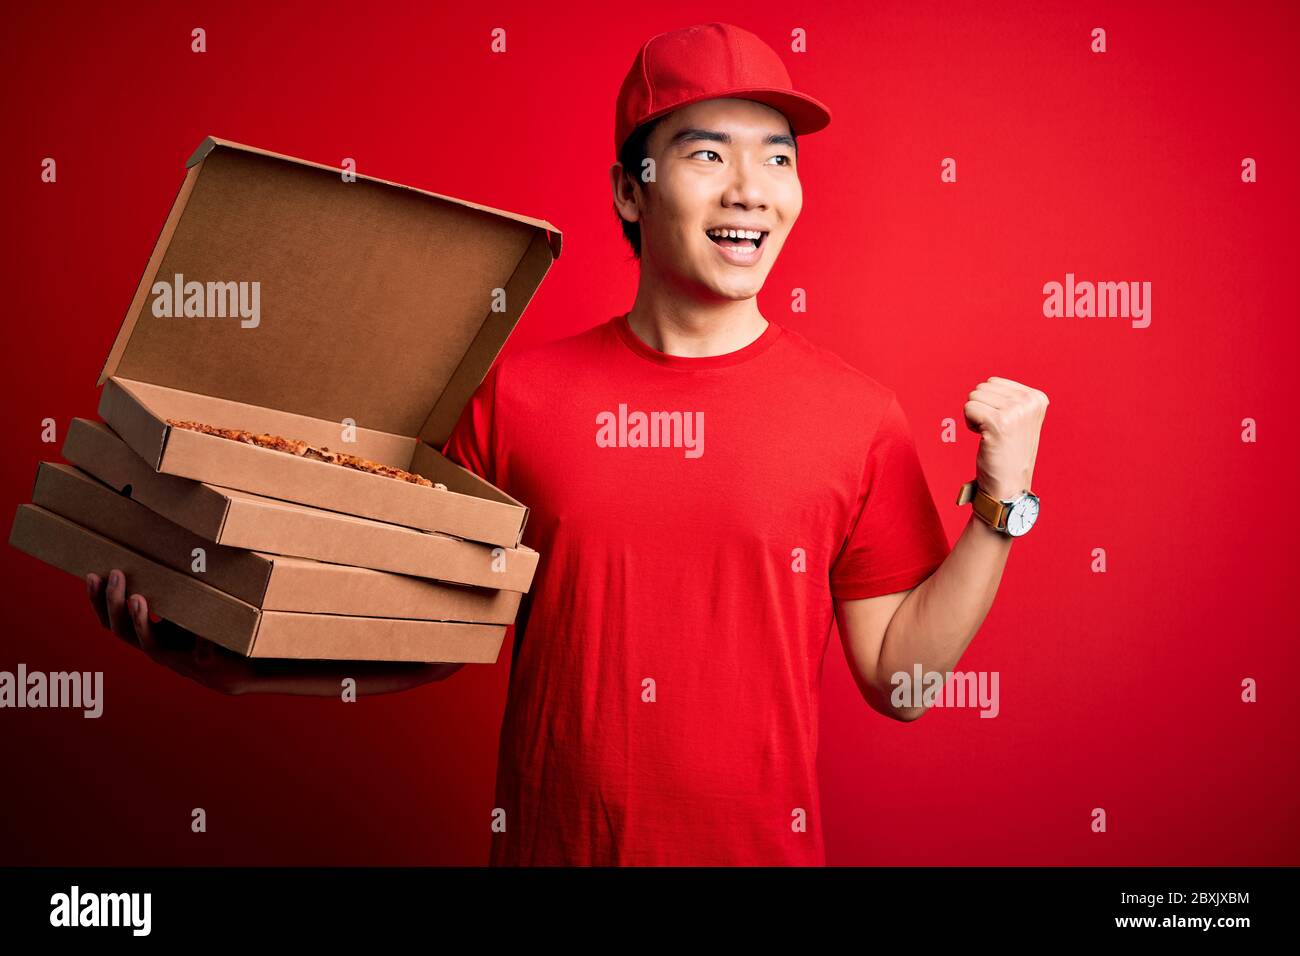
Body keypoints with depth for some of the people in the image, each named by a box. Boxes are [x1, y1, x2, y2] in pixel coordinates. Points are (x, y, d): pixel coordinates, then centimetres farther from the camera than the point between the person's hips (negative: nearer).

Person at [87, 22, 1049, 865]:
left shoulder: (858, 414, -7)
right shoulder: (517, 395, -6)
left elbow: (897, 677, -3)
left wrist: (1001, 505, -11)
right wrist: (219, 659, -7)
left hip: (766, 842, 0)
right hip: (552, 841, 1)